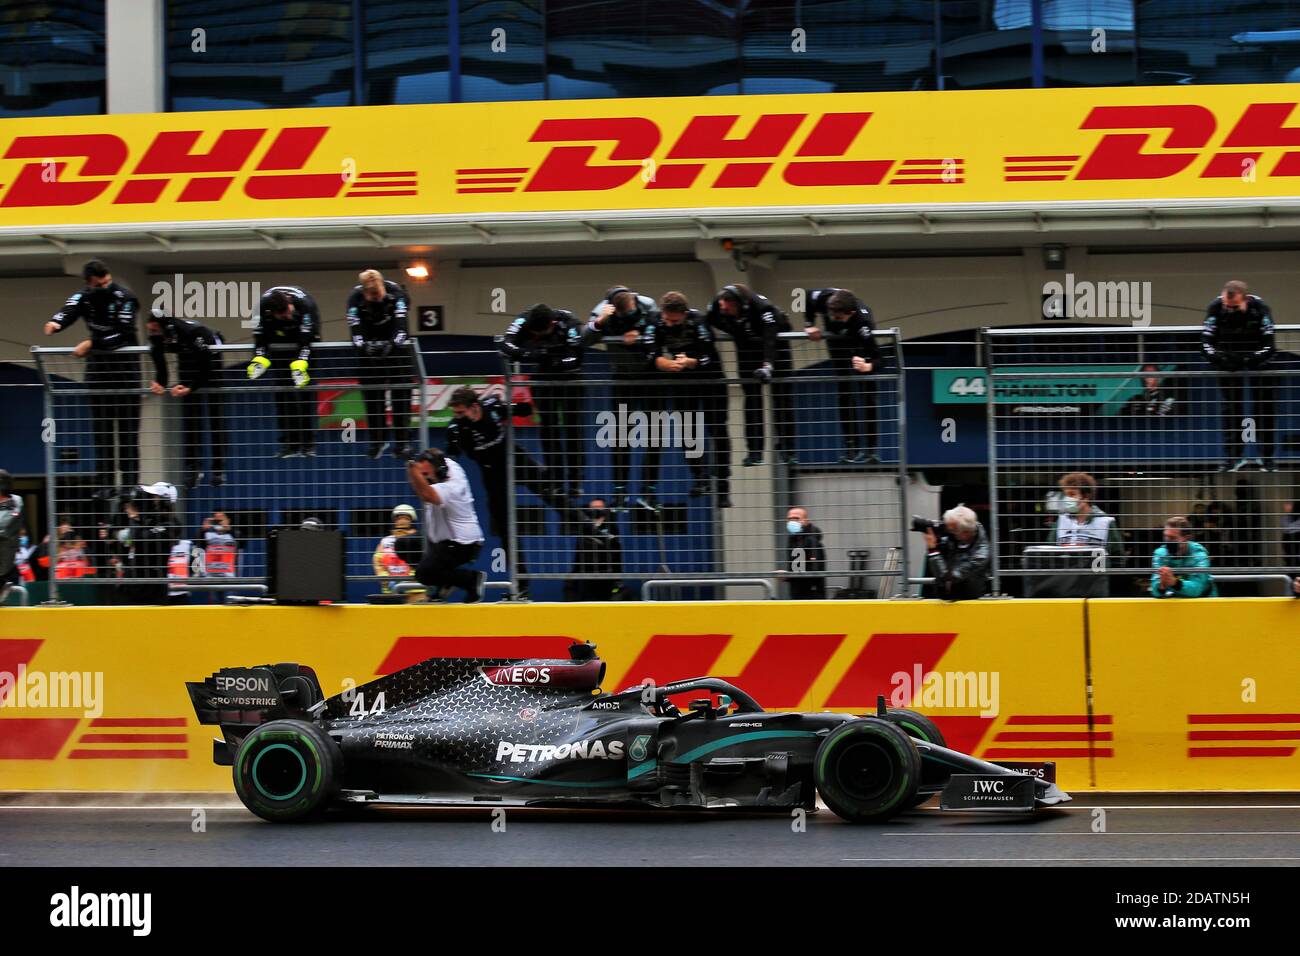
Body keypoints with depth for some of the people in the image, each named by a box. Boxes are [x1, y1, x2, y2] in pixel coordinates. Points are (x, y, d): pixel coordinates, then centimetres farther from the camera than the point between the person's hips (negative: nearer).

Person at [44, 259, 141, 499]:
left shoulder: (124, 297, -10)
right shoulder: (83, 298, 1)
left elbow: (122, 334, -20)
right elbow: (68, 312, -19)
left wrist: (91, 344, -25)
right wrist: (56, 323, -42)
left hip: (125, 364, -4)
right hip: (98, 365, 4)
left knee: (128, 426, -2)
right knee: (101, 427, 2)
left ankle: (130, 482, 0)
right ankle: (106, 484, 3)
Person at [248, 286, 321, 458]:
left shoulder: (304, 303, -35)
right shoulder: (263, 305, -27)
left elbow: (306, 341, -35)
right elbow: (260, 338, -18)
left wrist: (300, 365, -45)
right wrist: (259, 360, -31)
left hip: (305, 335, -3)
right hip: (279, 341, 3)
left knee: (304, 390, -10)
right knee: (282, 391, -5)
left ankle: (308, 443, -7)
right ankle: (288, 443, -3)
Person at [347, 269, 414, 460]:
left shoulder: (395, 293, -20)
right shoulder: (356, 297, -16)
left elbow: (400, 322, -29)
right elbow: (355, 326, -25)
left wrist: (395, 342, -45)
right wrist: (361, 344, -43)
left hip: (395, 347, -1)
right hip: (369, 348, 1)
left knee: (400, 394, -6)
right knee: (372, 394, 0)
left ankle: (402, 442, -5)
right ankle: (378, 441, 7)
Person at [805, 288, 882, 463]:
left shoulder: (863, 320, -45)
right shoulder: (823, 298, -36)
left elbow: (878, 358, -48)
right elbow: (807, 299, -8)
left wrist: (868, 366, -69)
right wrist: (809, 325, -18)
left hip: (859, 346, -4)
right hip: (836, 342, 4)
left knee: (865, 395, -10)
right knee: (844, 394, 4)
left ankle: (869, 449, -5)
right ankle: (851, 447, 9)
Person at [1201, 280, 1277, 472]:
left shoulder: (1259, 308, -28)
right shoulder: (1215, 309, -24)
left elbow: (1269, 346, -30)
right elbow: (1206, 343, -23)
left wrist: (1251, 360, -46)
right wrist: (1219, 359, -43)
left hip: (1256, 359, -1)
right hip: (1228, 360, 1)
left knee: (1264, 405, 0)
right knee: (1229, 407, -3)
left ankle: (1265, 456, 10)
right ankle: (1234, 456, 2)